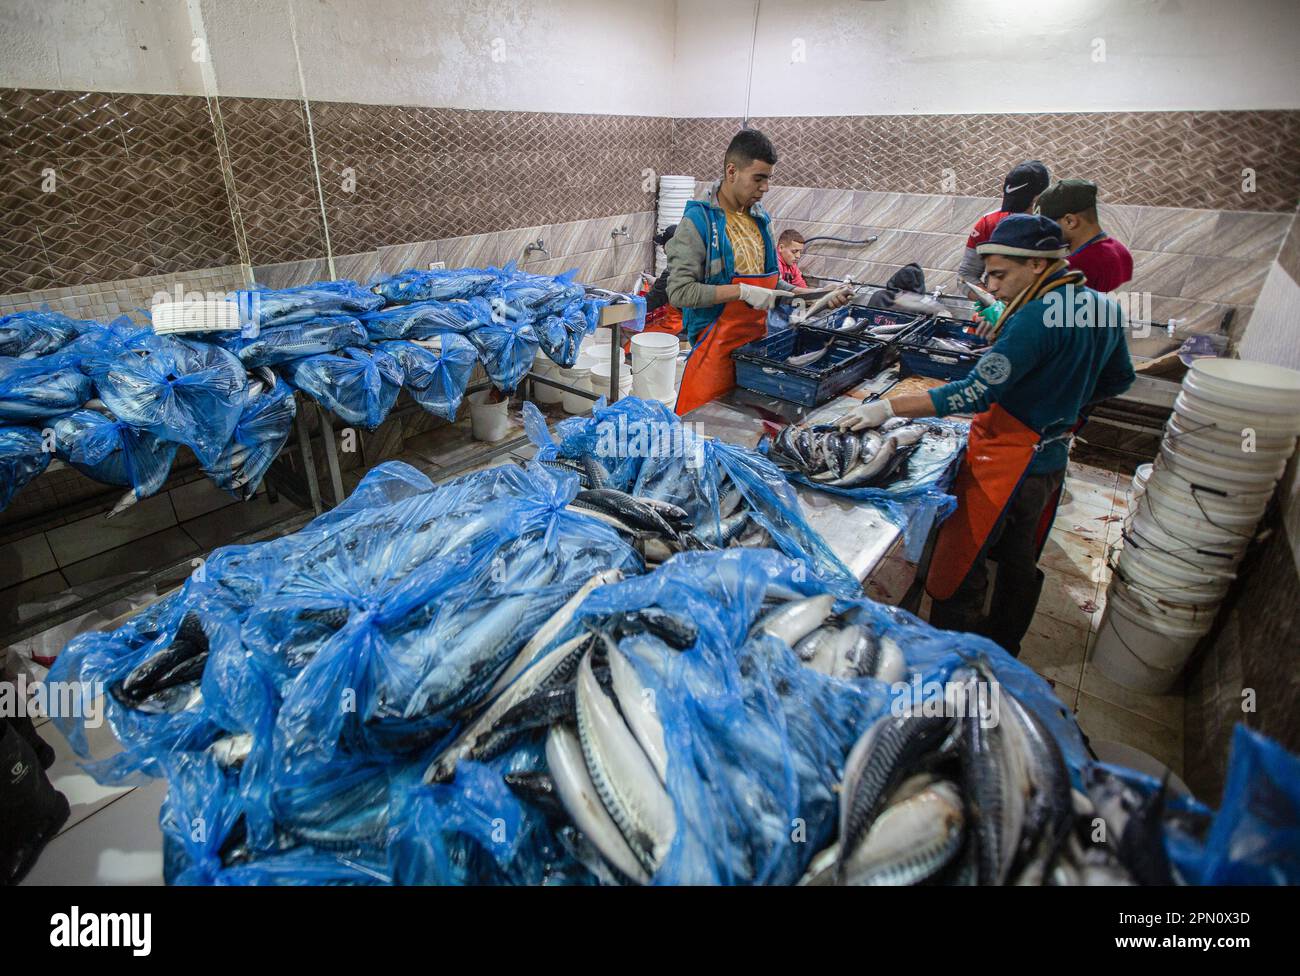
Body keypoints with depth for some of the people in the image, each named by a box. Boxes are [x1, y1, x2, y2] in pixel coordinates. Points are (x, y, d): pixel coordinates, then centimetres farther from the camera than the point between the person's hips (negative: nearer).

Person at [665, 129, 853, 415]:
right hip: (717, 348, -7)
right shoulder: (698, 221, -10)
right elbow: (680, 291, -18)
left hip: (757, 342, 7)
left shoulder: (759, 218, 12)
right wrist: (741, 292, -22)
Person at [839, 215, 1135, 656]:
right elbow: (1118, 379, 18)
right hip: (1052, 458, 10)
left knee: (959, 567, 1)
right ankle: (1003, 652, 41)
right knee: (1019, 560, 23)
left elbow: (976, 393, -28)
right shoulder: (1105, 308, 5)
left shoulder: (1036, 318, -23)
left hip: (1006, 462, -10)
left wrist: (888, 407, -30)